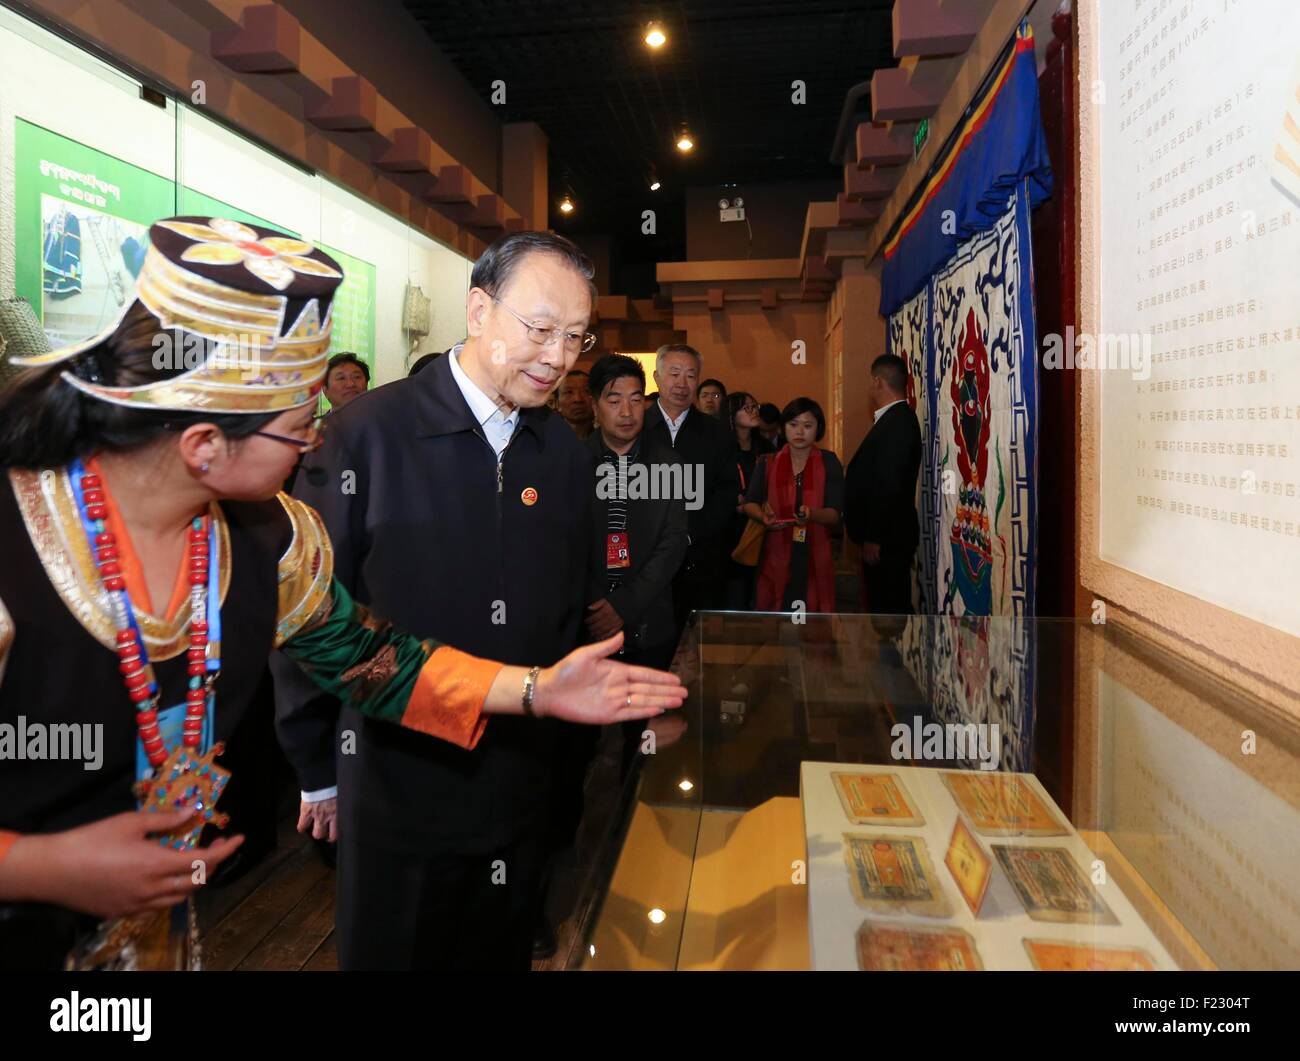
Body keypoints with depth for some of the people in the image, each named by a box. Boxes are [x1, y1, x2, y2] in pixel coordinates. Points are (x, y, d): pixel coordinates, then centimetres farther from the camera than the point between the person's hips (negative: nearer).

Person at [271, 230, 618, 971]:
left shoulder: (568, 453, 1)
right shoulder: (369, 433, -14)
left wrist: (557, 720, 7)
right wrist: (318, 768, -3)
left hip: (524, 788, 4)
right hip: (398, 784, -4)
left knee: (504, 954, 22)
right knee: (390, 953, 17)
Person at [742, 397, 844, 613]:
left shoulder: (828, 463, 2)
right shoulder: (769, 463, 6)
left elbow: (835, 516, -5)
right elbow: (750, 503, 3)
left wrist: (812, 514, -25)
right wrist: (764, 516, -17)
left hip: (814, 558, -1)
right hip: (776, 556, 1)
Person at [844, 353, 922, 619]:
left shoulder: (898, 421, -16)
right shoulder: (897, 418, 14)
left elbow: (889, 484, -22)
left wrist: (873, 538, -21)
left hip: (887, 538, -10)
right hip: (884, 536, 10)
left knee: (891, 608, -3)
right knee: (884, 605, 16)